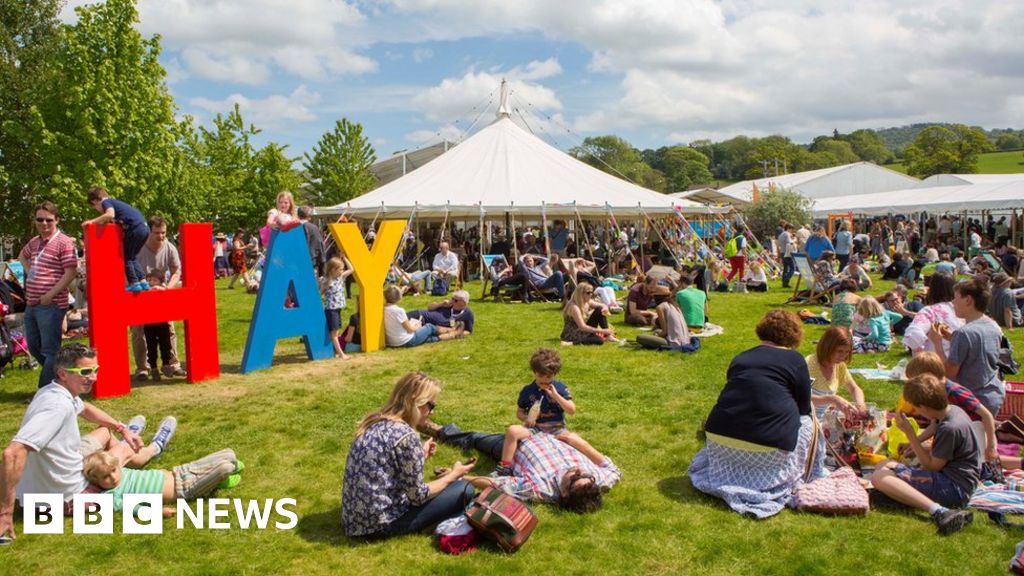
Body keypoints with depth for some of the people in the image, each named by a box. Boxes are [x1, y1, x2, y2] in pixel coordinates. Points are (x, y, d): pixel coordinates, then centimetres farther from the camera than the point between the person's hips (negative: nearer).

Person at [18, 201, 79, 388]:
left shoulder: (64, 243, -11)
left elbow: (71, 273, -17)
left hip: (51, 306, -9)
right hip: (31, 304, 9)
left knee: (50, 350, -2)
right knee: (33, 347, 17)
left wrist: (50, 295, -19)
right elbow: (22, 256, 36)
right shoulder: (34, 242, 13)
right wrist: (29, 272, 16)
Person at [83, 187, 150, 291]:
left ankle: (134, 284, 4)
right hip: (145, 227, 9)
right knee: (131, 257, 20)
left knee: (125, 257, 5)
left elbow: (110, 214, -18)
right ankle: (143, 282, 15)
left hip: (135, 228, -9)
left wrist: (92, 221, -10)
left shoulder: (106, 202, 2)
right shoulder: (114, 202, 28)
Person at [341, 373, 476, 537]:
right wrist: (453, 474, 2)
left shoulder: (375, 421, 5)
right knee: (464, 489, -4)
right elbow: (418, 496, -12)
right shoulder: (406, 435, -20)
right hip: (382, 522, -9)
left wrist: (420, 455, 25)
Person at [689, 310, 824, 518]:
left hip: (720, 436, 5)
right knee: (808, 423, 23)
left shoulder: (741, 358, 17)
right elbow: (804, 408, 7)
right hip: (768, 443, -5)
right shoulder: (795, 360, 3)